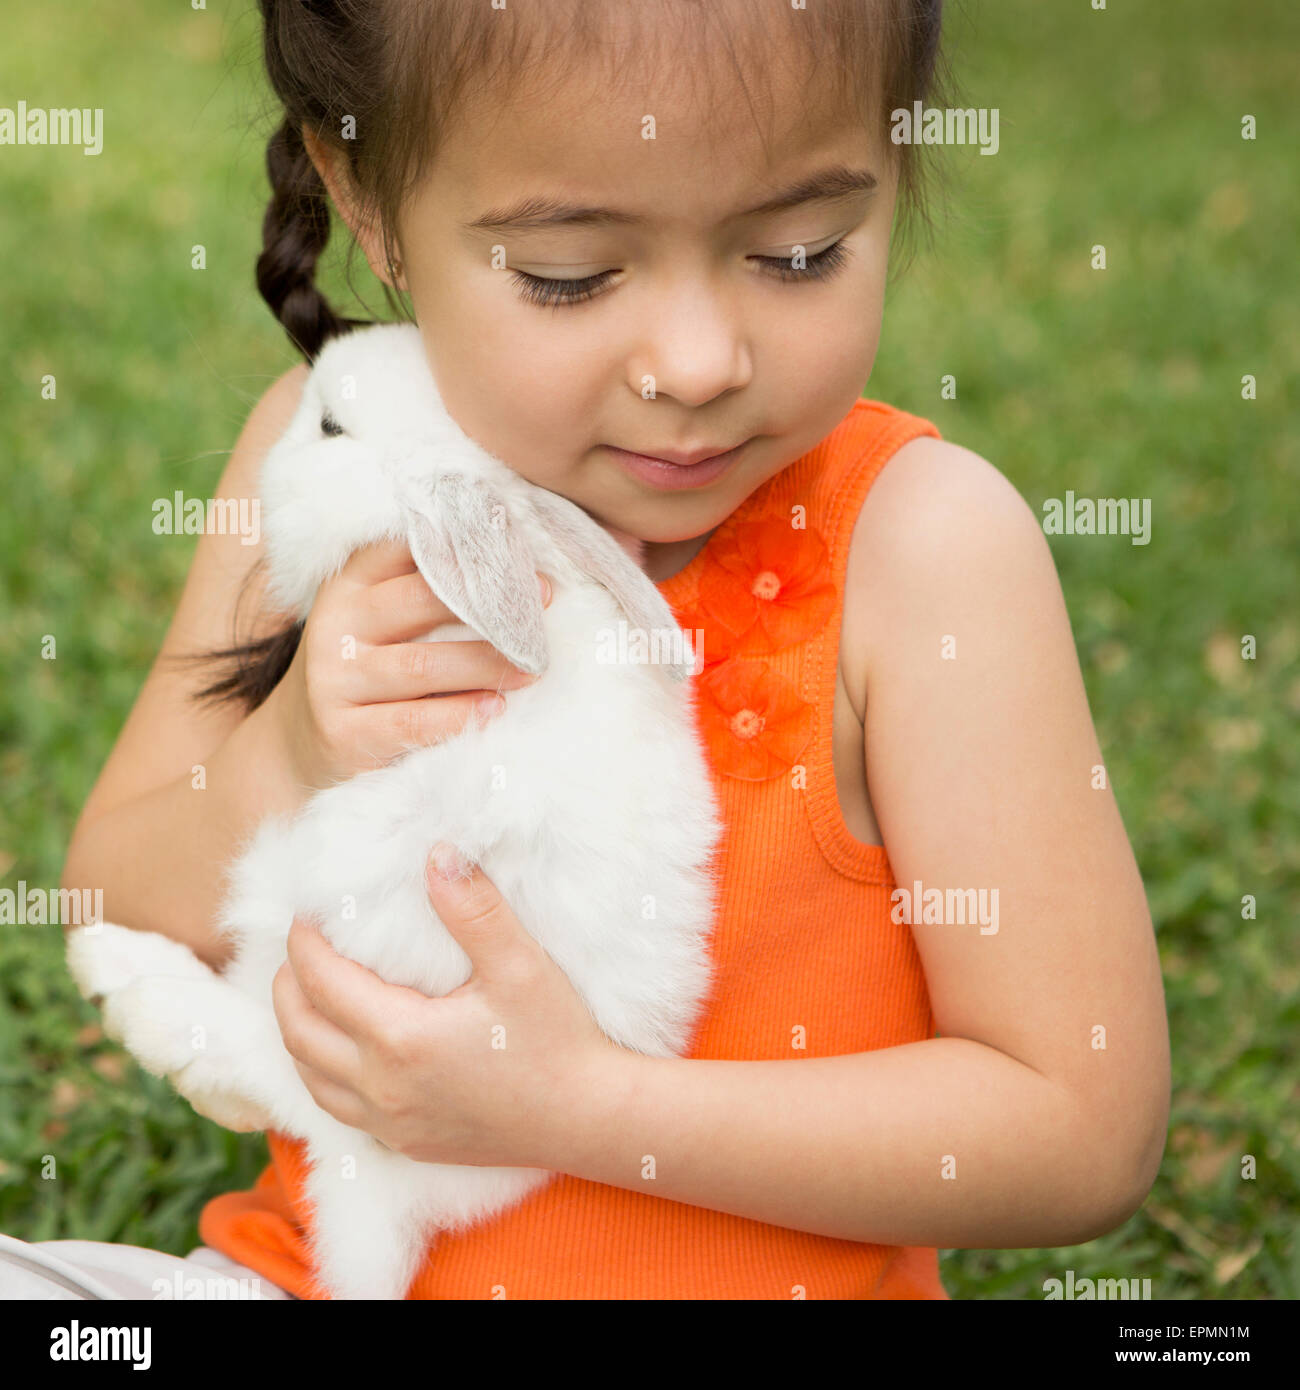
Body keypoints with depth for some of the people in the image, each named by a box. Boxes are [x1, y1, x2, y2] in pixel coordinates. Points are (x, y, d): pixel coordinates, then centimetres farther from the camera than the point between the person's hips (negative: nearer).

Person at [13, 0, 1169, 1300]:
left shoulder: (921, 540, -16)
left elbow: (1090, 1128, -15)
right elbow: (108, 920, 4)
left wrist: (574, 1106, -21)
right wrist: (282, 765, -17)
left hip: (770, 1272, -2)